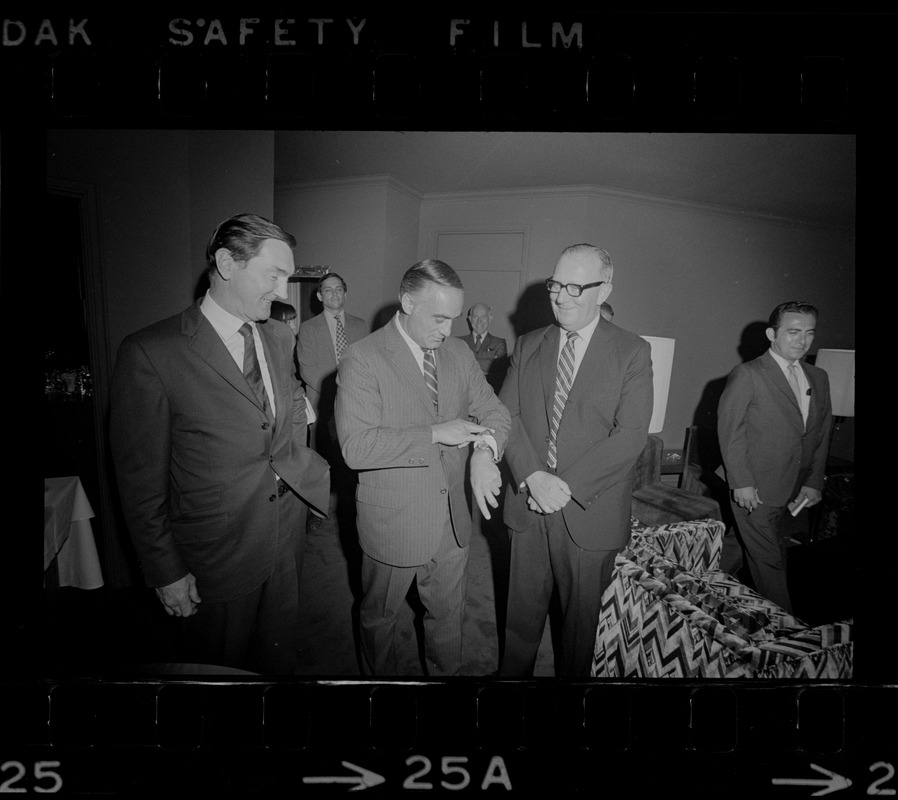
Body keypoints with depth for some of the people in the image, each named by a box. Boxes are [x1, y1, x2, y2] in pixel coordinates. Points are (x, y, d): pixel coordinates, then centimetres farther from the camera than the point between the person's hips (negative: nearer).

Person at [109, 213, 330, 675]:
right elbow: (140, 478, -13)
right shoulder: (150, 353, -18)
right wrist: (167, 573, -10)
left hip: (282, 546, 5)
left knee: (280, 661, 23)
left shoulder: (280, 339, 3)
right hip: (216, 561, -5)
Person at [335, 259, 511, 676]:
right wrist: (434, 434, -28)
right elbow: (356, 446, -25)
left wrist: (483, 450, -17)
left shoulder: (458, 353, 1)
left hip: (452, 520, 5)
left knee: (448, 613, 23)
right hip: (392, 523, -4)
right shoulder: (362, 358, -17)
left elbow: (494, 411, 5)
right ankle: (382, 677, 46)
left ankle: (447, 673, 47)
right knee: (379, 617, 19)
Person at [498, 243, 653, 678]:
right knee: (522, 605, 16)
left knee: (582, 609, 15)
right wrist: (534, 476, -17)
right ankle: (512, 671, 38)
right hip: (528, 502, 3)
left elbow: (631, 434, -13)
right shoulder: (528, 345, 6)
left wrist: (567, 485, -19)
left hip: (590, 509, -2)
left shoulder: (632, 352, -5)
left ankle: (572, 674, 39)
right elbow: (508, 415, -1)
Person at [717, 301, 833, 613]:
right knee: (769, 561, 0)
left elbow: (821, 435, 13)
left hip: (796, 490, 6)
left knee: (773, 554, 14)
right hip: (755, 490, -6)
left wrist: (814, 483, 7)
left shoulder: (818, 378, 11)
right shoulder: (747, 375, -9)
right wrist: (741, 483, -15)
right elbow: (730, 431, -11)